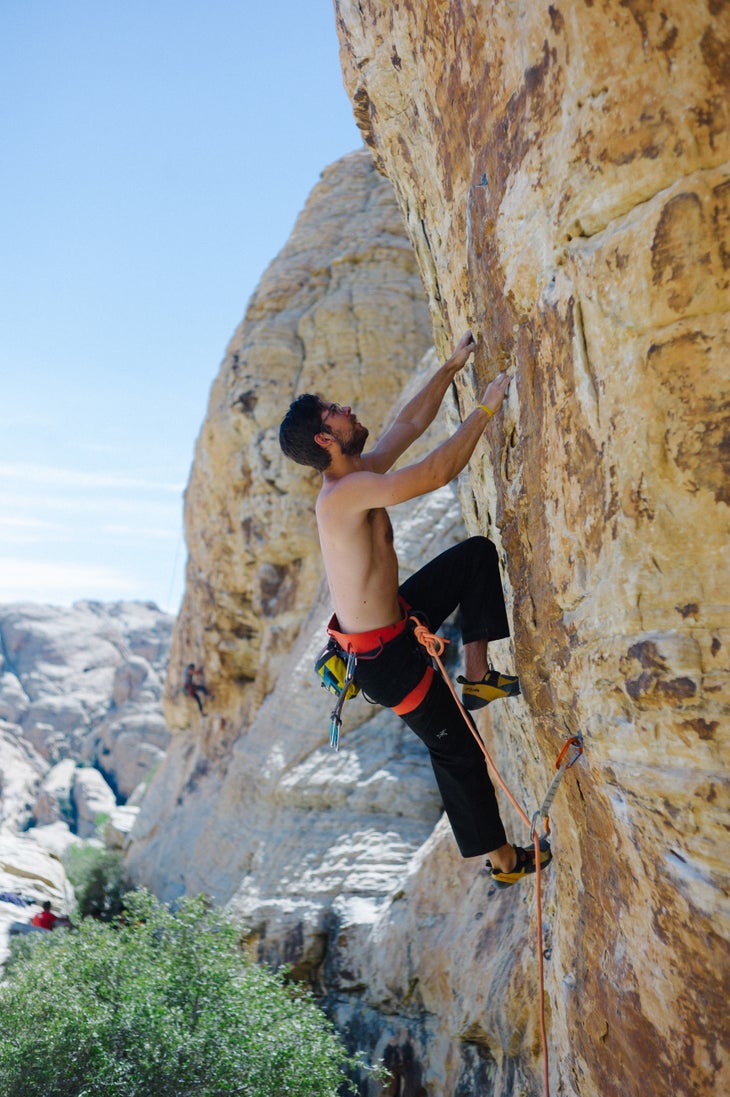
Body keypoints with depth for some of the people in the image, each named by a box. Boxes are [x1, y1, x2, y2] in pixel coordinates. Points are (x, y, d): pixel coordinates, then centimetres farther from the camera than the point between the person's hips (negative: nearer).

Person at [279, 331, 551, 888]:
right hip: (383, 654, -9)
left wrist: (452, 367, 13)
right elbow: (438, 471, -36)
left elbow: (411, 423, 13)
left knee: (478, 553, 10)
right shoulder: (346, 492, -28)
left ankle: (477, 675, 11)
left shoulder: (362, 470, 1)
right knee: (457, 750, 6)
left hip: (397, 617, 9)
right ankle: (503, 860, 26)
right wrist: (486, 408, -27)